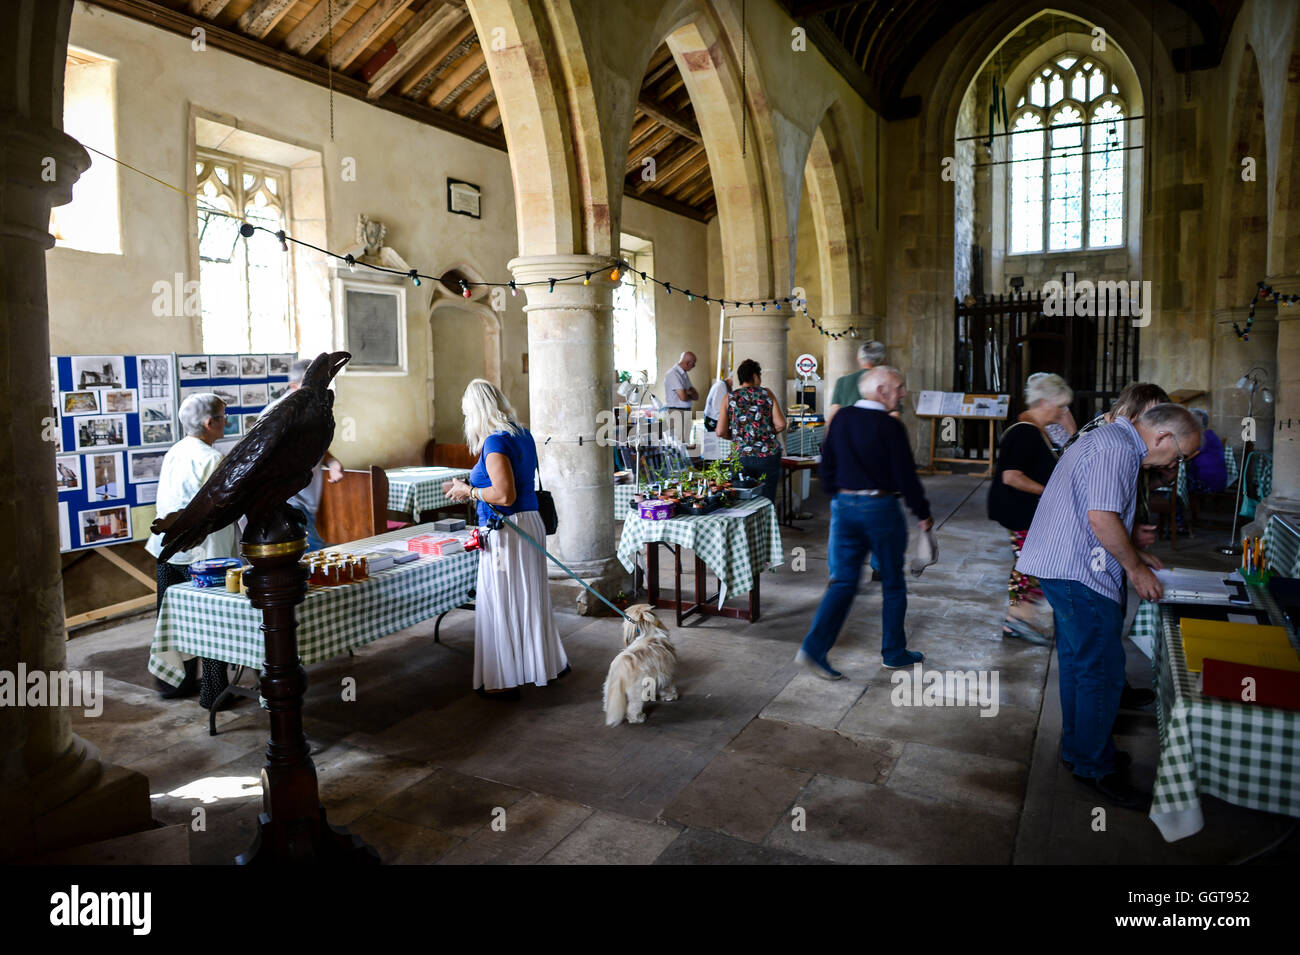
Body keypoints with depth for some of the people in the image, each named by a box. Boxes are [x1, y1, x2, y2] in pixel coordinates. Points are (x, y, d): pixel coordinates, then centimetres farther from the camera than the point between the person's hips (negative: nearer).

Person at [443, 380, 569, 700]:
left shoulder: (495, 442, -17)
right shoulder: (522, 434, 10)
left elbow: (505, 496, -22)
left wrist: (469, 491, -8)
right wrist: (470, 487, 19)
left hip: (507, 531, -9)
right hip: (531, 521, 9)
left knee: (502, 602, 2)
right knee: (530, 599, 19)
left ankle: (506, 681, 13)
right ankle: (550, 662, 32)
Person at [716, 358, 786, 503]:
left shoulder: (729, 398, 5)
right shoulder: (767, 393, 2)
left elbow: (721, 432, 0)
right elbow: (780, 424, -5)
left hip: (741, 457, 1)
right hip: (768, 456, -1)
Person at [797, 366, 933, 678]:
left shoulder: (841, 418, 4)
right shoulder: (890, 426, -13)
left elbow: (827, 465, 9)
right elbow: (905, 475, -11)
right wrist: (923, 513, 2)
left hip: (843, 506, 5)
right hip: (880, 509, -5)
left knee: (843, 581, 8)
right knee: (893, 584, 12)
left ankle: (815, 647, -6)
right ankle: (894, 652, 24)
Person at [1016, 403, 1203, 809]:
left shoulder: (1108, 440, 18)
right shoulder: (1119, 449, -16)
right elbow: (1102, 519, -24)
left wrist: (1133, 554, 21)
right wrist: (1136, 568, -11)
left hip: (1062, 567, 11)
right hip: (1080, 575, -11)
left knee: (1077, 662, 19)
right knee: (1103, 671, -2)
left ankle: (1078, 748, 31)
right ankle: (1095, 767, 10)